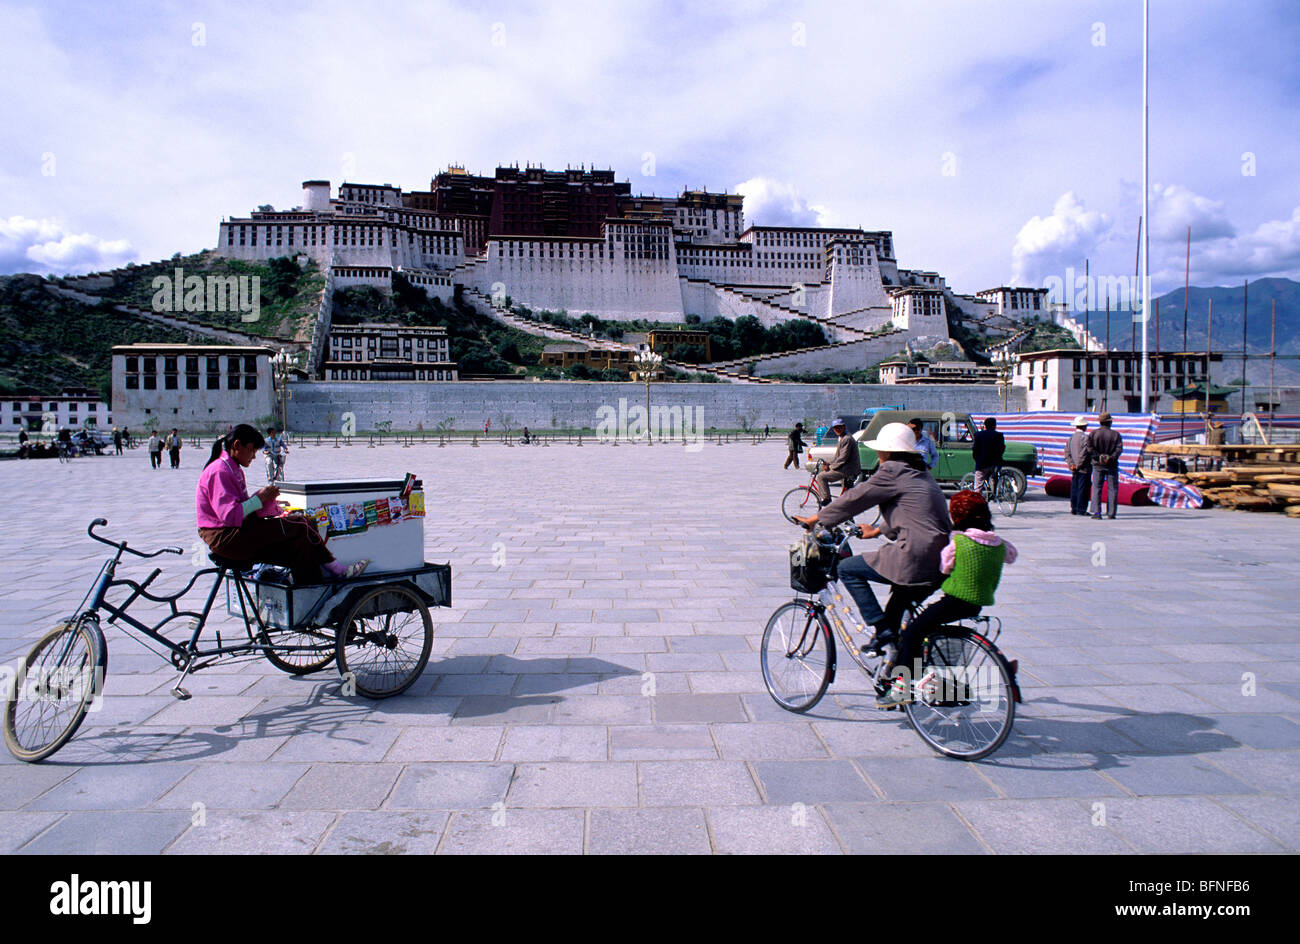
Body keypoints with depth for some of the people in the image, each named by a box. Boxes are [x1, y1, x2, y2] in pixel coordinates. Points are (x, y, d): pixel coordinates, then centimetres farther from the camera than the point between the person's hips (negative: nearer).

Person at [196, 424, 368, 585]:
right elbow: (229, 515, -24)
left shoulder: (234, 469, 19)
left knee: (301, 546, -6)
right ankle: (335, 569, 0)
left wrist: (265, 498, 0)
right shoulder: (220, 471, -14)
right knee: (300, 525, -16)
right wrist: (260, 498, -15)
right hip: (225, 538, -10)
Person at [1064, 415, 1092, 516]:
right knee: (1083, 489, -3)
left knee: (1074, 488, 10)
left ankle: (1073, 508, 12)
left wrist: (1071, 464, 2)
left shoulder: (1071, 437, 10)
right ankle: (1081, 509, -2)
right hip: (1084, 469, -7)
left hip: (1074, 469, 7)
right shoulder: (1085, 437, -13)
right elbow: (1084, 454, -19)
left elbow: (1067, 452, 7)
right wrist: (1079, 465, -12)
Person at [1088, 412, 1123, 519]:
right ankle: (1111, 513, 6)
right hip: (1112, 465, 0)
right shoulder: (1115, 434, 1)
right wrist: (1112, 457, -13)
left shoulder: (1093, 433, 2)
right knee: (1112, 489, 7)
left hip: (1098, 465, 1)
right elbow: (1119, 449, -12)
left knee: (1096, 488, 1)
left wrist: (1098, 456, -11)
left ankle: (1096, 512, -9)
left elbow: (1090, 446, -12)